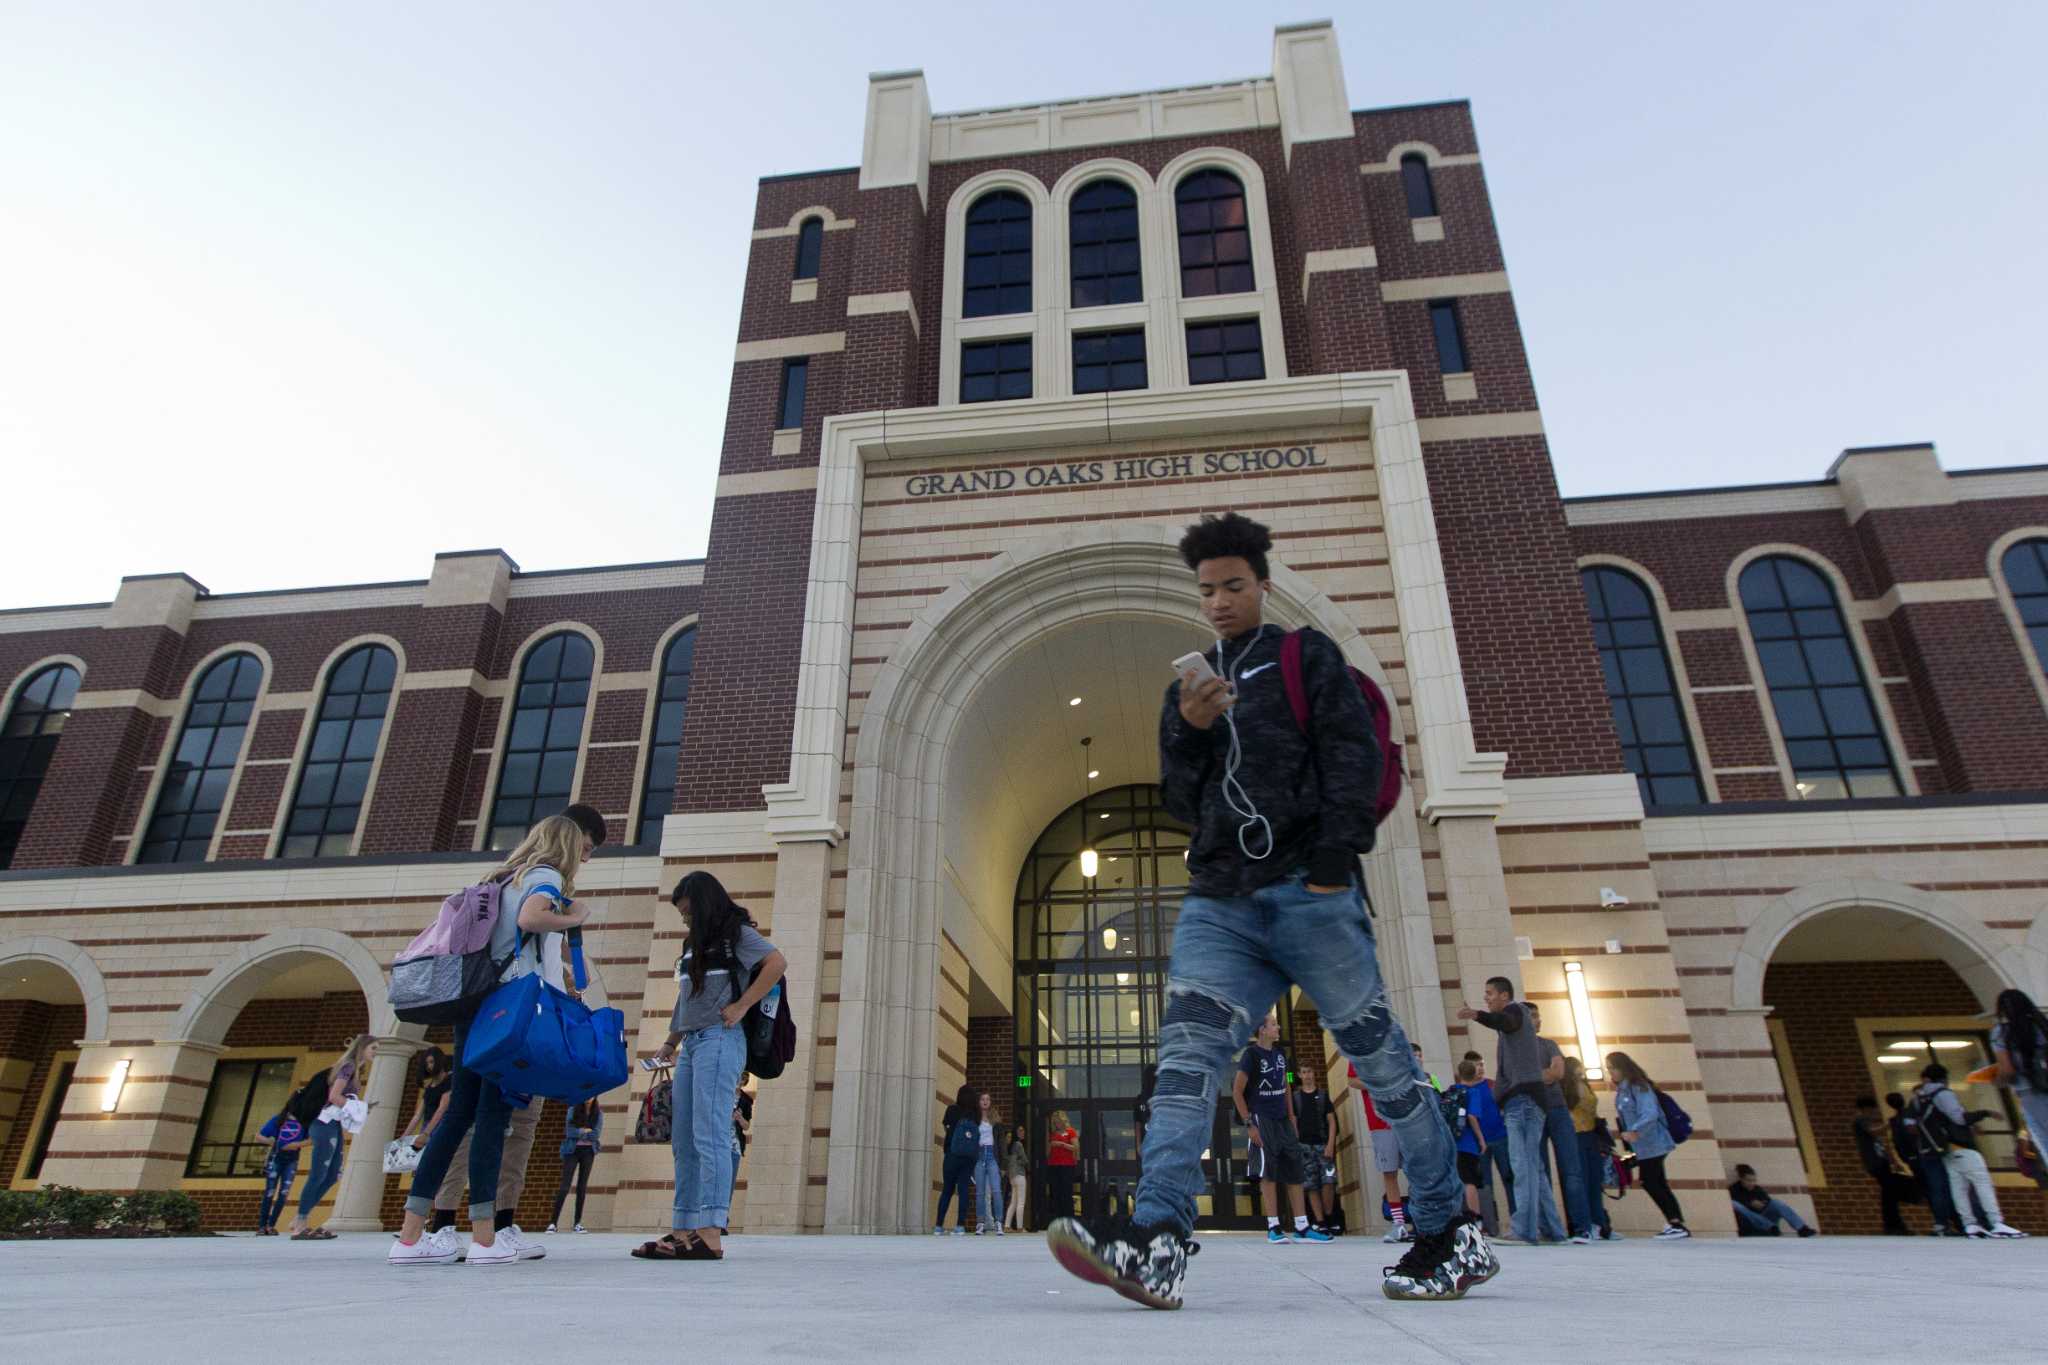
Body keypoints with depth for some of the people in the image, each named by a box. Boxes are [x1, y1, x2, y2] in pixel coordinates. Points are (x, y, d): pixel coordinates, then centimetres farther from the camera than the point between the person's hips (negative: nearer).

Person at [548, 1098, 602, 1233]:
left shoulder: (599, 1114, 1)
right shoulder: (573, 1111, -2)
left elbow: (597, 1135, -8)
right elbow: (569, 1132, -10)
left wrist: (579, 1132, -10)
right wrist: (587, 1131, -11)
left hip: (588, 1152, 2)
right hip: (572, 1151, -1)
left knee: (582, 1186, 3)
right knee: (564, 1187, -6)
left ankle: (578, 1223, 9)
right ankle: (553, 1222, -3)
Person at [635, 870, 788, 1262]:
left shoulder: (736, 933, -1)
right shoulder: (695, 943, 22)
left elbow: (778, 963, -17)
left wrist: (742, 1006, -16)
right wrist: (670, 1043, 22)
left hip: (718, 1039, -9)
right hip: (691, 1043, 9)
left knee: (710, 1136, -14)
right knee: (683, 1141, 6)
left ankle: (710, 1235, -17)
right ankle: (684, 1230, 8)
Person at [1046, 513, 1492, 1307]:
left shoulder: (1306, 658, 11)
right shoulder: (1189, 687, 24)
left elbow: (1356, 756, -2)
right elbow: (1180, 802, 17)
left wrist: (1336, 856, -15)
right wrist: (1189, 730, -2)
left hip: (1307, 890, -4)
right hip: (1220, 901, 4)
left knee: (1378, 1055, 1)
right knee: (1186, 1049, -13)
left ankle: (1452, 1235, 16)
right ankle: (1157, 1243, -22)